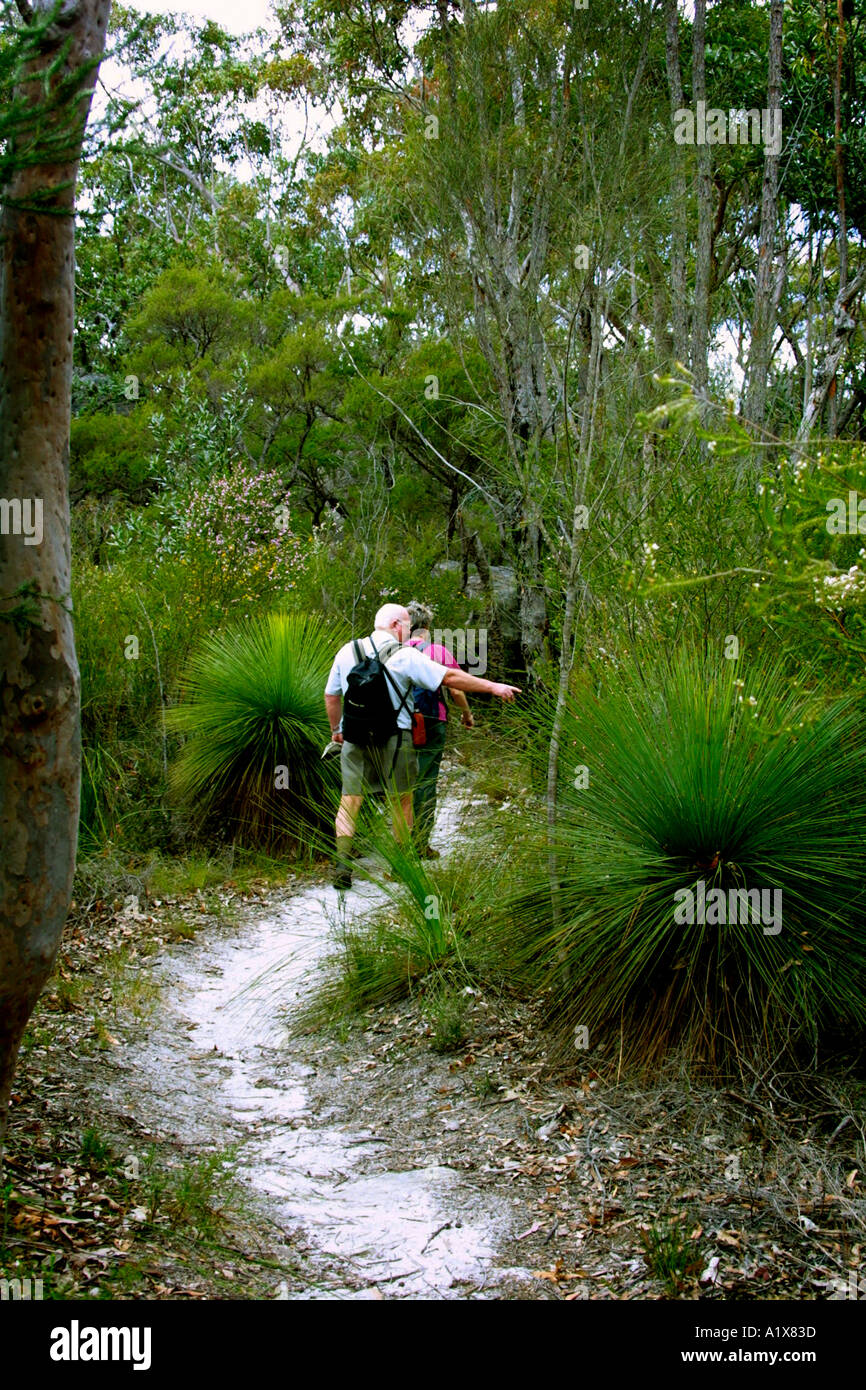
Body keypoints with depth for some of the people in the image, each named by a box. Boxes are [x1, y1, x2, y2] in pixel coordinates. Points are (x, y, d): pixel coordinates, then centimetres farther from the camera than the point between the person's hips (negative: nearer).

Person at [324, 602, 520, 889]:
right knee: (401, 802, 11)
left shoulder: (347, 652, 6)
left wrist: (335, 729, 27)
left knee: (349, 799, 4)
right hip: (394, 737, -3)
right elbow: (450, 678, -10)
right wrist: (492, 687, -4)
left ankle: (342, 863, -10)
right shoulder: (404, 656, -8)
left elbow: (331, 695, 13)